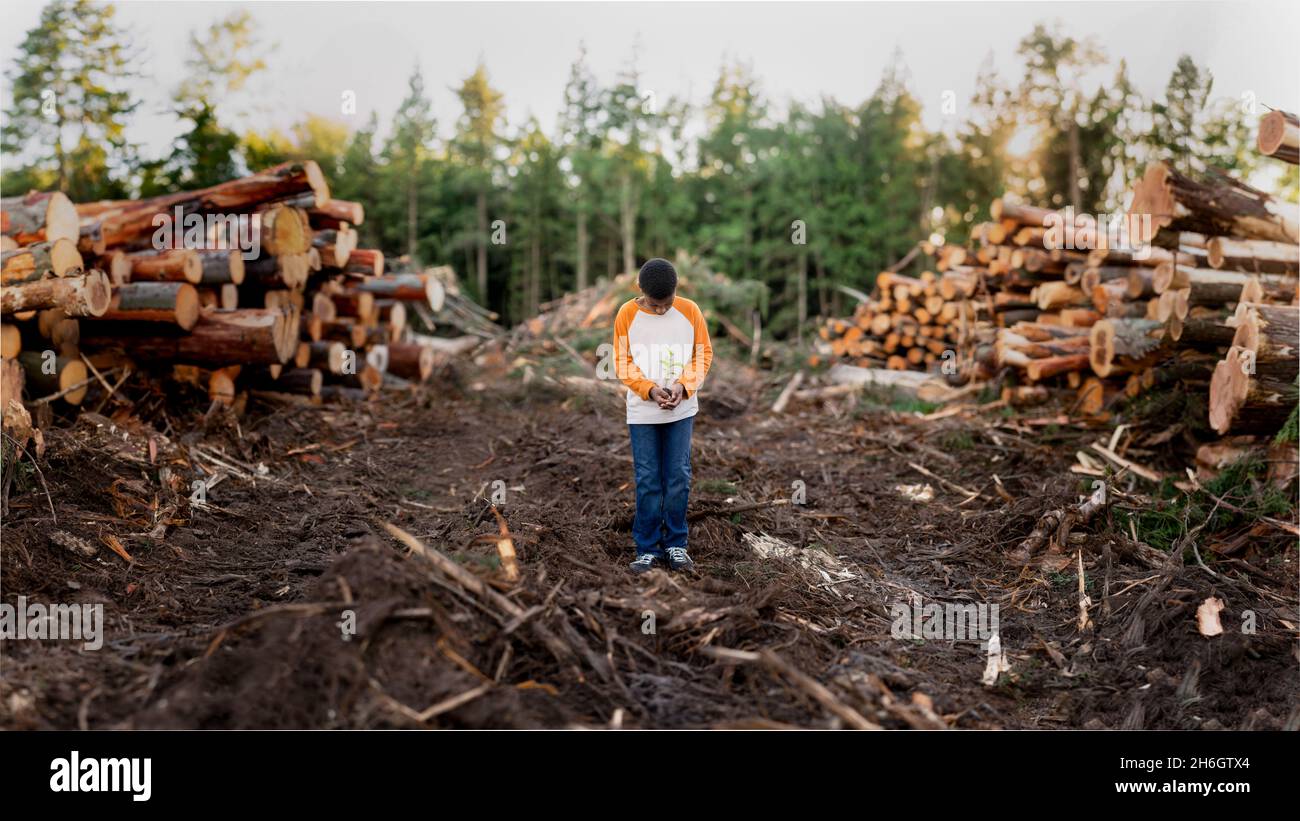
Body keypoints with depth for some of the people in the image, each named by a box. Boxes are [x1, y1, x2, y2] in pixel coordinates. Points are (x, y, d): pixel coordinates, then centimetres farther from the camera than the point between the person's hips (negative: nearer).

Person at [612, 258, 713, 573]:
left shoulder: (690, 311, -6)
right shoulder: (626, 315, -8)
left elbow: (703, 354, 1)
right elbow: (623, 362, -2)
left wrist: (684, 385, -15)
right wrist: (649, 389, -17)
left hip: (682, 410, 1)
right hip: (642, 412, -1)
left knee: (679, 479, 4)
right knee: (647, 482, 2)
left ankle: (676, 544, 17)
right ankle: (647, 549, 12)